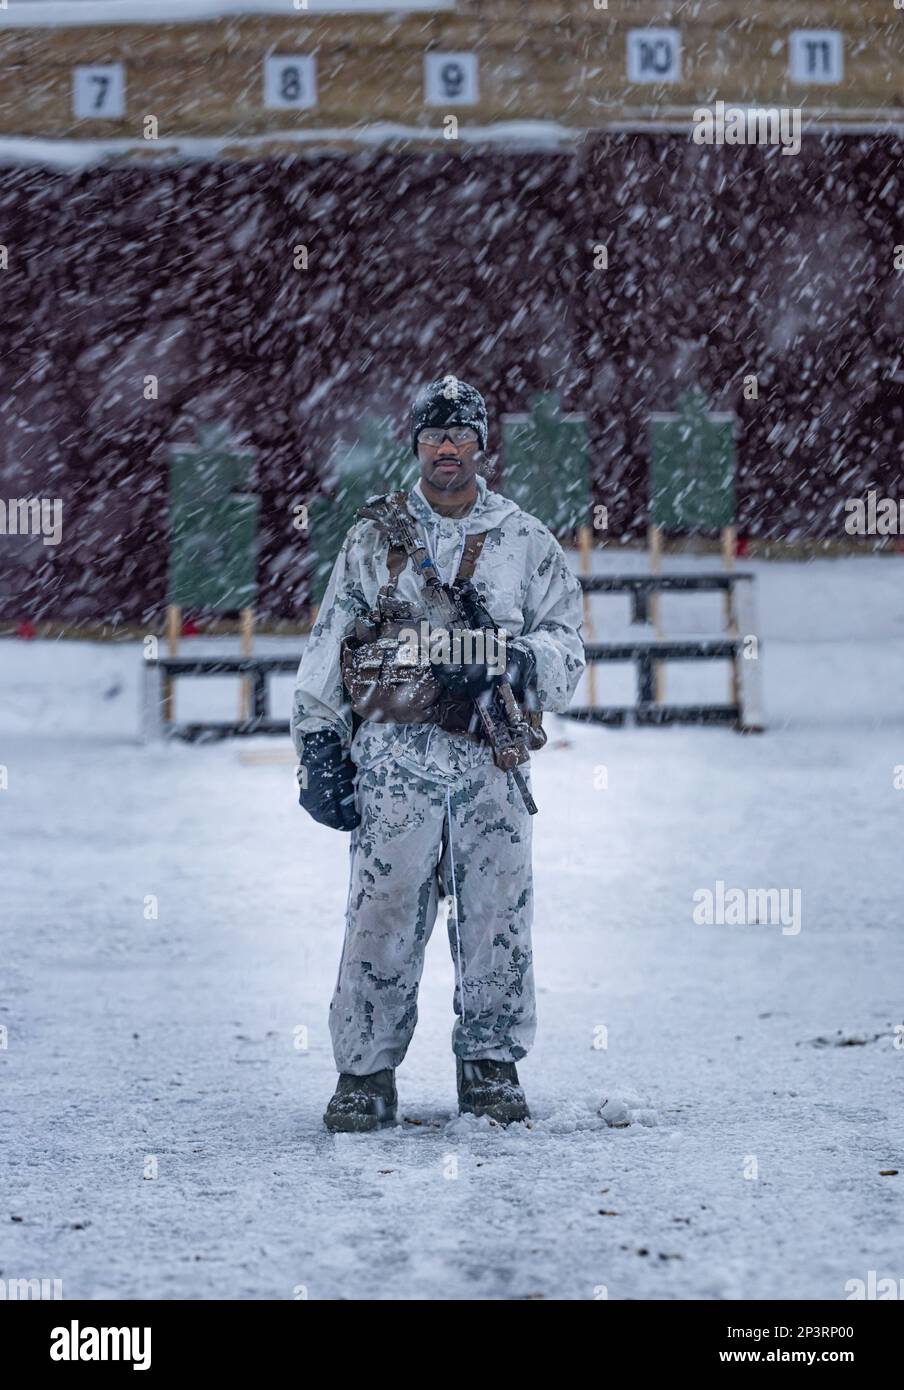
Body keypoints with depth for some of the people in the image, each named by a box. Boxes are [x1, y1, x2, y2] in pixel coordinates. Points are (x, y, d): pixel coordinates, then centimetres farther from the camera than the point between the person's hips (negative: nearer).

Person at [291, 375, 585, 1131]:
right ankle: (366, 1073, 1)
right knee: (382, 913, -6)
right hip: (393, 754, -1)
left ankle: (491, 1067, 11)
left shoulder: (527, 542, 12)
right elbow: (328, 645, 14)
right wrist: (318, 743, 6)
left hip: (491, 760, 1)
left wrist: (509, 663, -12)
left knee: (498, 915, -1)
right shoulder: (375, 536, 13)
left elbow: (566, 652, 8)